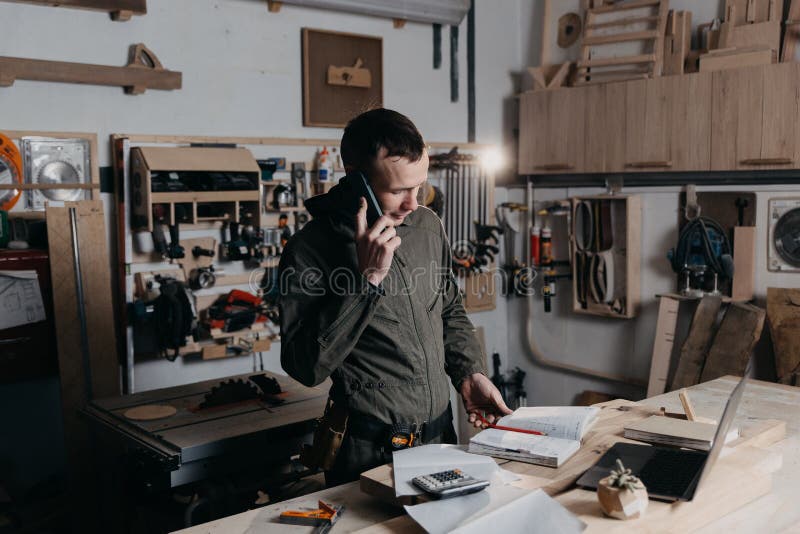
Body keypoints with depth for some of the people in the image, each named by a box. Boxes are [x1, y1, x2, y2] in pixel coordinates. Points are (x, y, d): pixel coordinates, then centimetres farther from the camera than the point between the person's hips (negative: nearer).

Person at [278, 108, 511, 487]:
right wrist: (368, 278, -26)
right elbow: (306, 366, -22)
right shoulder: (310, 249, -16)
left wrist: (470, 374, 2)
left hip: (441, 434, 7)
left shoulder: (428, 225, 3)